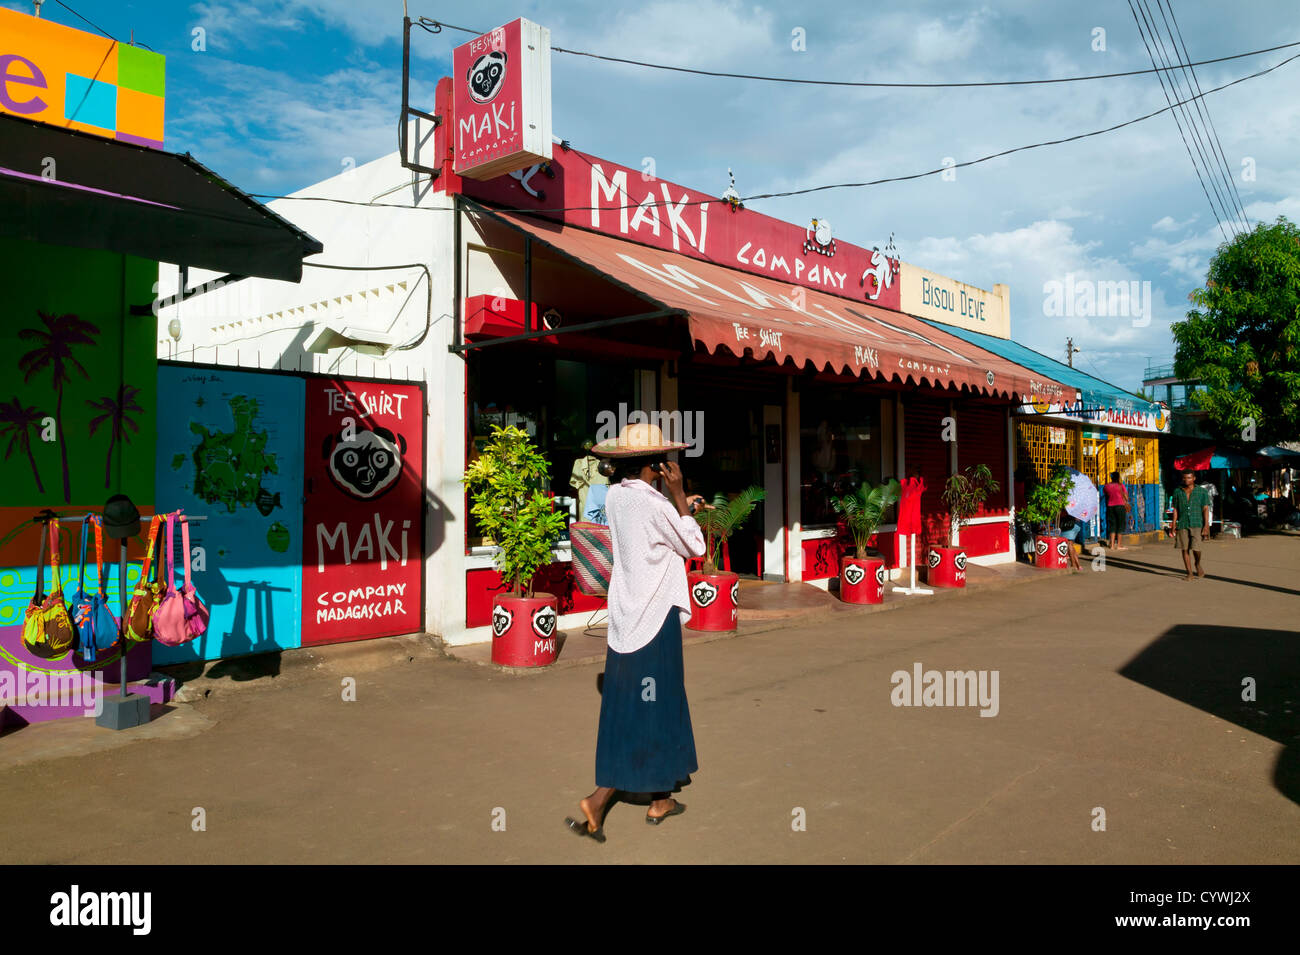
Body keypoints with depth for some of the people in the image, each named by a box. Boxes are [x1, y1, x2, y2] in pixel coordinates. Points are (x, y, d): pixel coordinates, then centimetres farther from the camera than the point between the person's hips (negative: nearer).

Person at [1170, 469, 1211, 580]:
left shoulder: (1202, 491, 0)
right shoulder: (1177, 492, 6)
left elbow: (1205, 509, -2)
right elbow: (1175, 509, 8)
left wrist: (1206, 525, -9)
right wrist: (1174, 524, 2)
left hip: (1197, 524, -2)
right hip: (1182, 525, 2)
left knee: (1195, 548, -10)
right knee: (1185, 549, 0)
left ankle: (1198, 564, 20)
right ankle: (1189, 573, 9)